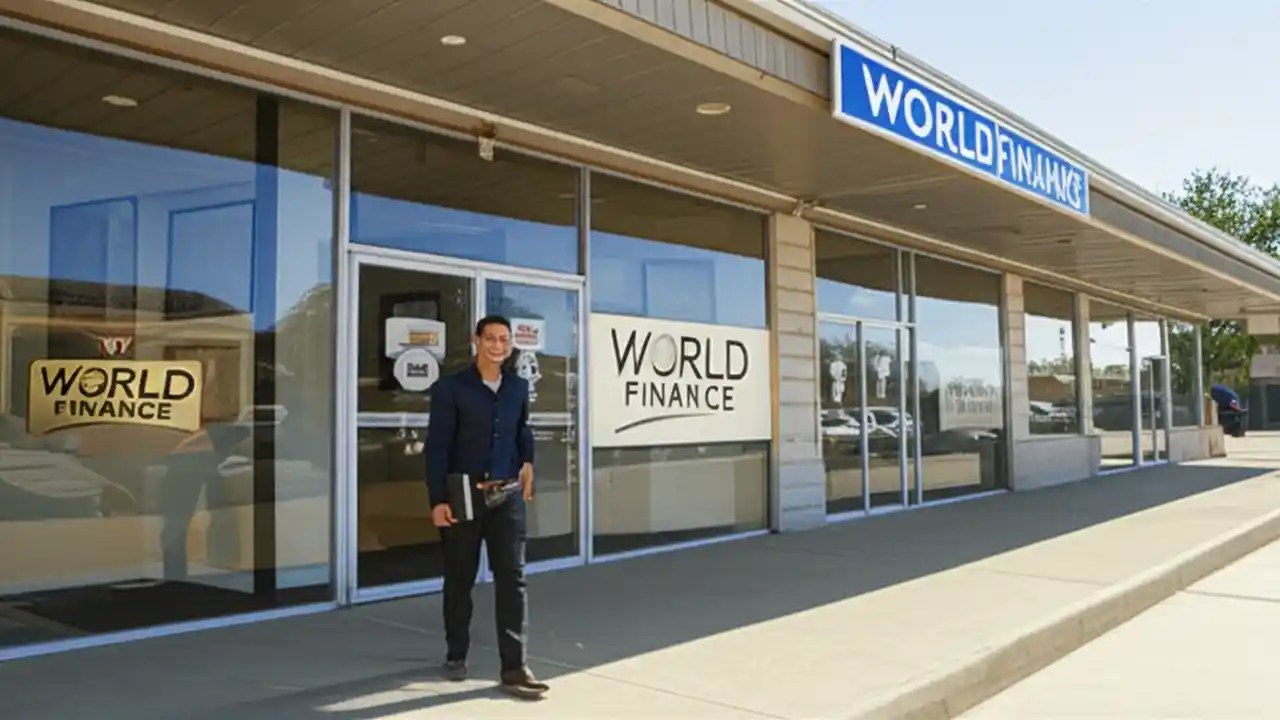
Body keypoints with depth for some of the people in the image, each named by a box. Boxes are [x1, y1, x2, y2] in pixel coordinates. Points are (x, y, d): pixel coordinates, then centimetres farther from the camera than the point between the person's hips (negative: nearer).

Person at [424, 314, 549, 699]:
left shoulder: (519, 387, 7)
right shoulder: (450, 388, -6)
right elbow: (437, 447, -9)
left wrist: (527, 461, 14)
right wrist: (438, 499, -14)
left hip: (507, 495, 3)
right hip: (464, 496, -3)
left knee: (512, 576, -3)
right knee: (459, 579, 10)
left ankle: (514, 667, -1)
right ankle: (456, 655, 29)